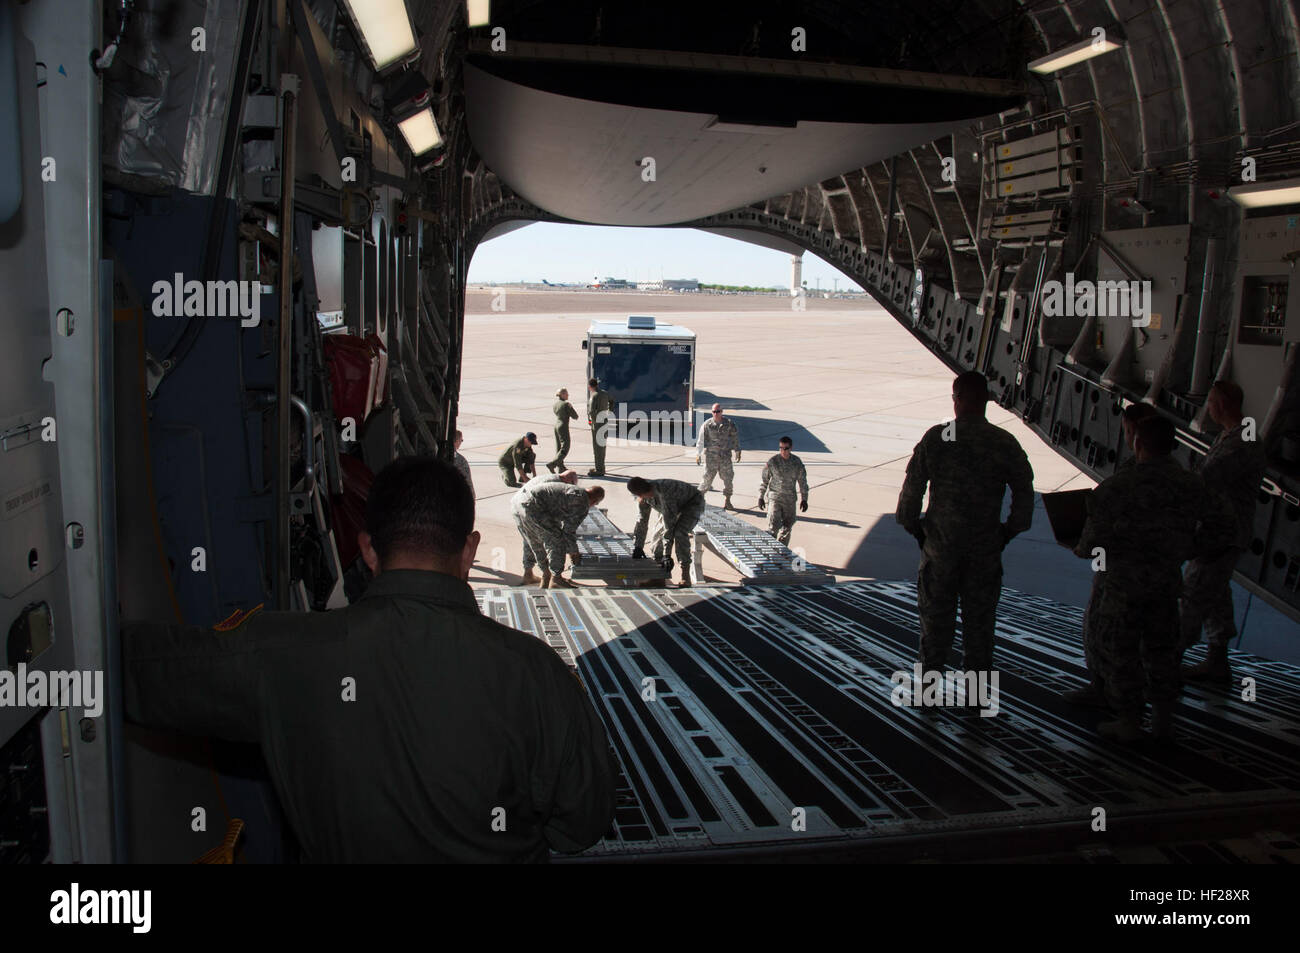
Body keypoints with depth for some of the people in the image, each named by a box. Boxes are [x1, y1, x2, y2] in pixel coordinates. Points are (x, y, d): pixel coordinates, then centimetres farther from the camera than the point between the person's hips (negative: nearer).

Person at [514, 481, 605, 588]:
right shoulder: (582, 504, 1)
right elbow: (569, 530, 2)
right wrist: (573, 552, 17)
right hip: (531, 506, -10)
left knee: (533, 540, 27)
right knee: (556, 541, 2)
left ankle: (528, 575, 37)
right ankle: (555, 580, 8)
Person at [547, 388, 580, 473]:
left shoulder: (555, 404, 5)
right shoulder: (566, 404, -16)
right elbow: (575, 416, -13)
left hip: (556, 426, 8)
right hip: (563, 427, -8)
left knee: (559, 448, 15)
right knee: (565, 449, -4)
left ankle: (560, 467, 19)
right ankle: (552, 464, -17)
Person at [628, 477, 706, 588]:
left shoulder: (664, 494, -40)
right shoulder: (645, 496, -14)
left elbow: (669, 523, -38)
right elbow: (642, 520, -3)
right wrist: (637, 547, -4)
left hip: (693, 503, -9)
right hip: (678, 506, 9)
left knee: (679, 532, -30)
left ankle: (686, 575, -24)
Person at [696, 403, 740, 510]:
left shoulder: (729, 424, 3)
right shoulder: (707, 424, -3)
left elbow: (735, 438, 14)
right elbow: (701, 440, 0)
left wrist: (737, 452, 16)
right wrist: (697, 455, -1)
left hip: (725, 456, 2)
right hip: (711, 456, -2)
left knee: (727, 479, 3)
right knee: (707, 478, -1)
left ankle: (726, 501, 15)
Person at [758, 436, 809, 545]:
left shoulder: (797, 462, 0)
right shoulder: (773, 462, -7)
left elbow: (802, 481, 9)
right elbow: (764, 480, 1)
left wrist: (804, 499, 9)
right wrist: (761, 497, 2)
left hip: (790, 499, 3)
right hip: (775, 497, -3)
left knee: (787, 526, 10)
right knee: (774, 525, -14)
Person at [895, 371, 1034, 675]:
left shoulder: (935, 438, -9)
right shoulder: (1005, 443, -6)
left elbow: (912, 487, -7)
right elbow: (1024, 493, -1)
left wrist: (912, 525, 6)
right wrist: (1010, 530, 11)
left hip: (941, 543, -1)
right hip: (987, 547, 1)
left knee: (935, 615, 13)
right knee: (980, 618, 13)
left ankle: (930, 673, 23)